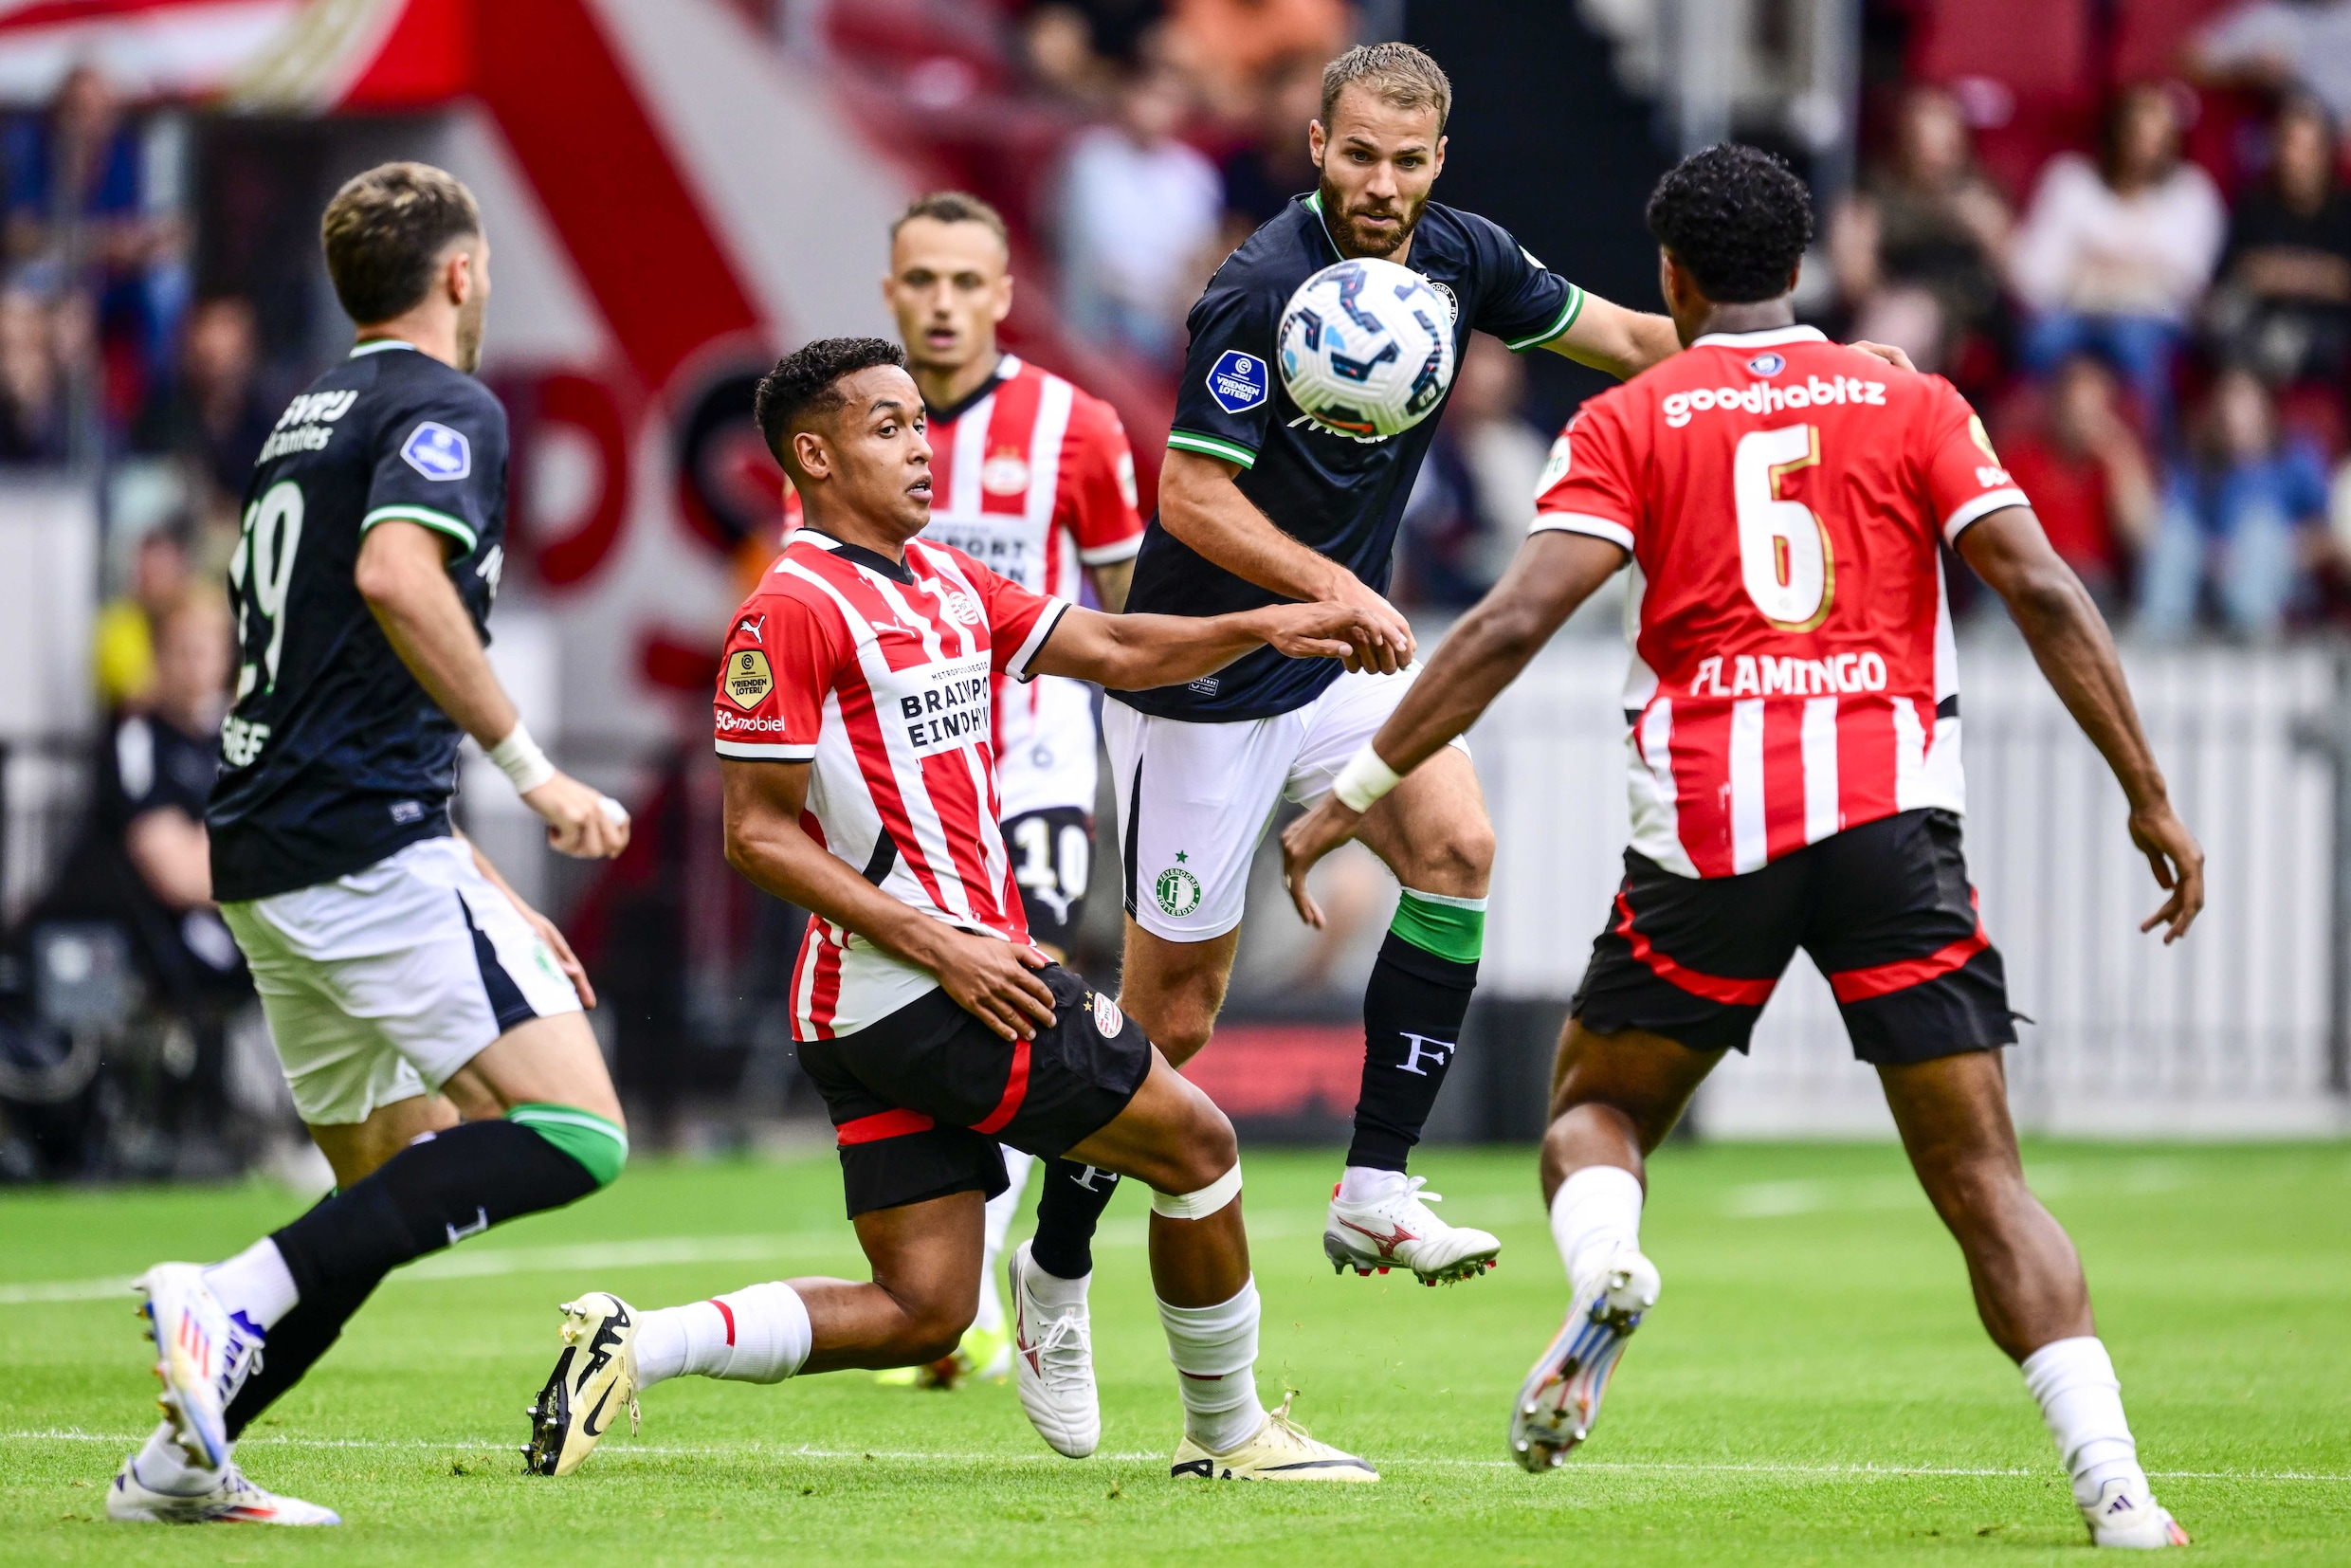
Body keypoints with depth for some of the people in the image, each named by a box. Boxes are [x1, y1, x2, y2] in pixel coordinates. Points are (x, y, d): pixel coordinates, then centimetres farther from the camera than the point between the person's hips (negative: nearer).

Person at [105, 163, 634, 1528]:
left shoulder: (312, 418, 24)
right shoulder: (446, 406, -4)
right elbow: (396, 577, -25)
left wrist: (484, 891, 31)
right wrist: (534, 773, -19)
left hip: (265, 851, 10)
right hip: (366, 845, -10)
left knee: (401, 1186, 17)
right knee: (572, 1133, -15)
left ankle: (183, 1462, 11)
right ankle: (238, 1298, -24)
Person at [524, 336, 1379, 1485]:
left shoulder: (945, 581, 17)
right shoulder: (794, 609, -11)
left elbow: (1111, 652, 21)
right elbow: (758, 834, -13)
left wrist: (1257, 627, 4)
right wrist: (938, 944, -19)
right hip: (915, 988, -9)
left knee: (920, 1313, 5)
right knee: (1196, 1145, 3)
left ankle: (634, 1345, -1)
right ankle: (1228, 1435, 17)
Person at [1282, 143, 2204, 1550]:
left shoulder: (1630, 421, 9)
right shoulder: (1916, 406, 13)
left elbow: (1518, 621, -3)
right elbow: (2044, 593, 2)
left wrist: (1358, 790, 0)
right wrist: (2151, 799, 5)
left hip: (1710, 825, -1)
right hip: (1895, 813, 1)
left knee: (1596, 1109, 20)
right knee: (1984, 1179, 3)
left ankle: (1602, 1264, -15)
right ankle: (2116, 1492, -13)